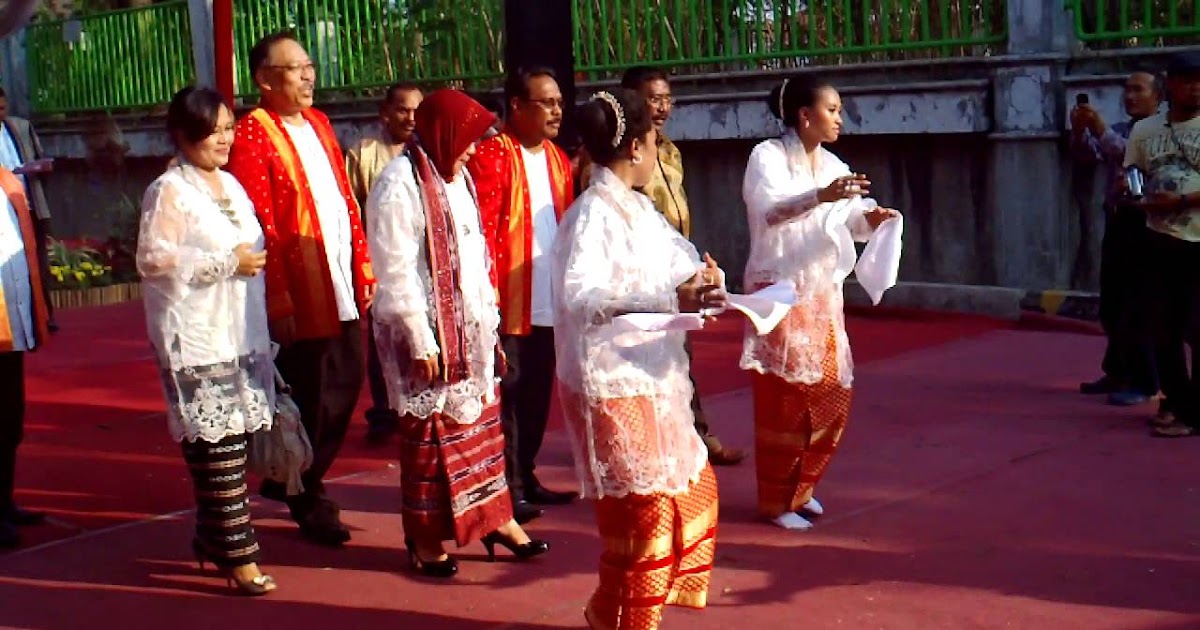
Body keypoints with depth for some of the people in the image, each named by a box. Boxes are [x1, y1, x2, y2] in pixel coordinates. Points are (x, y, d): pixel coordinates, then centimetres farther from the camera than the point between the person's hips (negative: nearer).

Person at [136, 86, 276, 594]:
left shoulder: (230, 184, 17)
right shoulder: (169, 190, -8)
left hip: (240, 334, 8)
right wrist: (227, 262, -15)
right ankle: (237, 554, -3)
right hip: (198, 340, -8)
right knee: (218, 447, -8)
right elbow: (152, 260, -17)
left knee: (231, 440, 10)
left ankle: (211, 539, 23)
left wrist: (255, 261, 12)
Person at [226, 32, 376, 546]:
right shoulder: (252, 134, -11)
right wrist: (278, 302, -19)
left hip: (342, 290, 8)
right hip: (301, 297, -8)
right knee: (308, 399, 4)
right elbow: (258, 226, -16)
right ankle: (308, 503, 23)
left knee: (345, 386, 15)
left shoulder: (318, 123, 14)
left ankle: (292, 480, 34)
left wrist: (364, 267, 10)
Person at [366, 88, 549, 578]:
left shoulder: (457, 178, 13)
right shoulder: (400, 184, -13)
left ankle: (495, 518, 22)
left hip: (470, 329, 8)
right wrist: (421, 340, -18)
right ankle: (424, 540, 13)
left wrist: (490, 325, 14)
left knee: (483, 423, 12)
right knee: (429, 432, 2)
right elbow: (396, 271, -17)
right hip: (428, 332, -8)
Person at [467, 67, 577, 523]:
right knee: (507, 391, -2)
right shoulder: (492, 156, -10)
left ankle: (526, 476, 24)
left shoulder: (557, 159, 15)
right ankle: (506, 487, 4)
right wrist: (488, 290, -19)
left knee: (538, 391, 13)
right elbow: (482, 229, -15)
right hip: (509, 300, -7)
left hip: (549, 301, 8)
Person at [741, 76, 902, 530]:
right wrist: (821, 196, -42)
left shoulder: (833, 165, 9)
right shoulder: (768, 156, -10)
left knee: (831, 395, 10)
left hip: (823, 295, 7)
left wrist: (871, 218, -19)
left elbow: (850, 220, 4)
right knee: (783, 399, -2)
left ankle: (800, 485, 28)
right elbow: (768, 211, -26)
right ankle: (777, 501, 10)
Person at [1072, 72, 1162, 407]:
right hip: (1117, 222, 7)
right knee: (1111, 303, 13)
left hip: (1144, 224, -7)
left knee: (1137, 305, -5)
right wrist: (1080, 130, -14)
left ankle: (1143, 382, 1)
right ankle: (1118, 372, 25)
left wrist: (1100, 130, -32)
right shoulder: (1117, 130, 17)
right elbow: (1086, 155, 5)